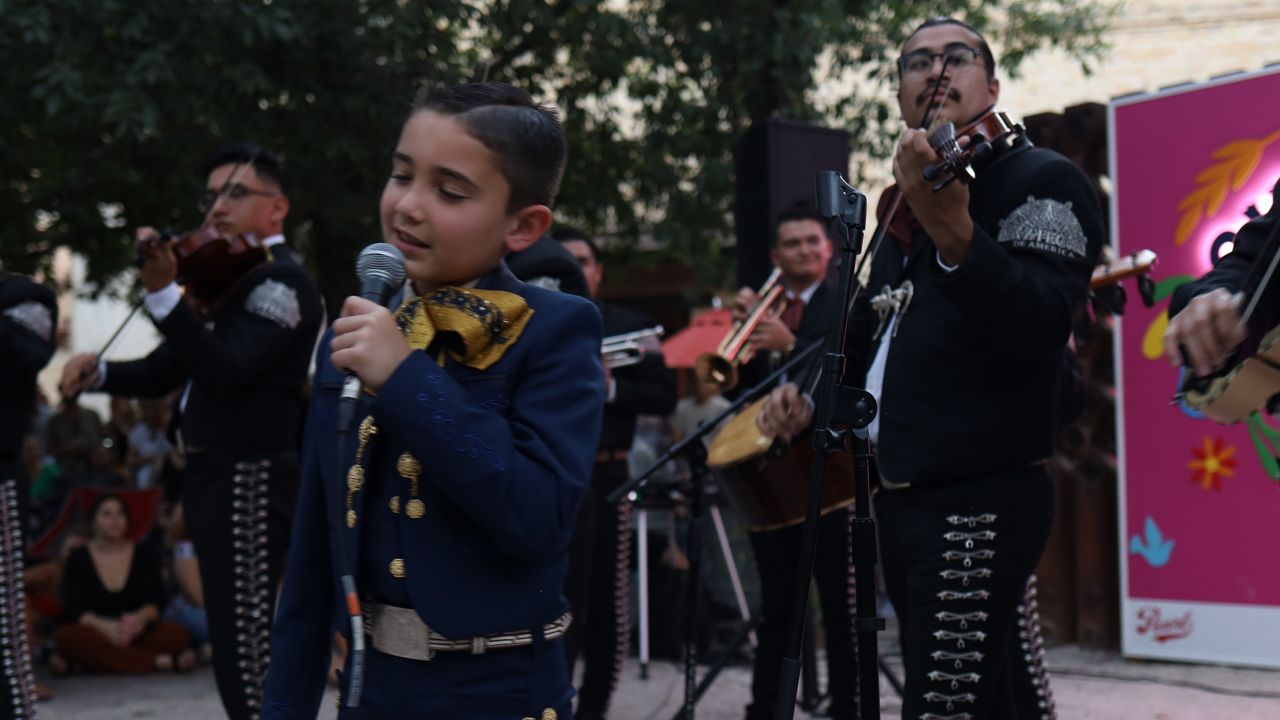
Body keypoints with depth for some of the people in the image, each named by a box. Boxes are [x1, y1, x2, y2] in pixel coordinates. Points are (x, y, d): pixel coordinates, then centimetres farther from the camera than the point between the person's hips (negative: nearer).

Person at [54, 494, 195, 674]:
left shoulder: (145, 556, 12)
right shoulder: (78, 559, 7)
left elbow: (156, 601, 0)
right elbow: (73, 609, -6)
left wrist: (140, 618, -25)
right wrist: (106, 626, -26)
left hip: (137, 634, 1)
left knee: (178, 634, -27)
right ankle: (162, 662, -39)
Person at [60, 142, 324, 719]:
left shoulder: (282, 279, -11)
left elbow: (226, 371, -27)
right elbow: (164, 373, 19)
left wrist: (162, 292, -36)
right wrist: (99, 372, 0)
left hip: (246, 480, -10)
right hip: (217, 476, 10)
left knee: (242, 644, -11)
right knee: (239, 641, 17)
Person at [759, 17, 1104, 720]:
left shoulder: (1043, 179, -6)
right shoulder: (908, 196, 19)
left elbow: (1039, 330, -24)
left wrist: (953, 229, -37)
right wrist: (811, 390, 15)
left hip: (981, 496, -8)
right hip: (903, 495, 8)